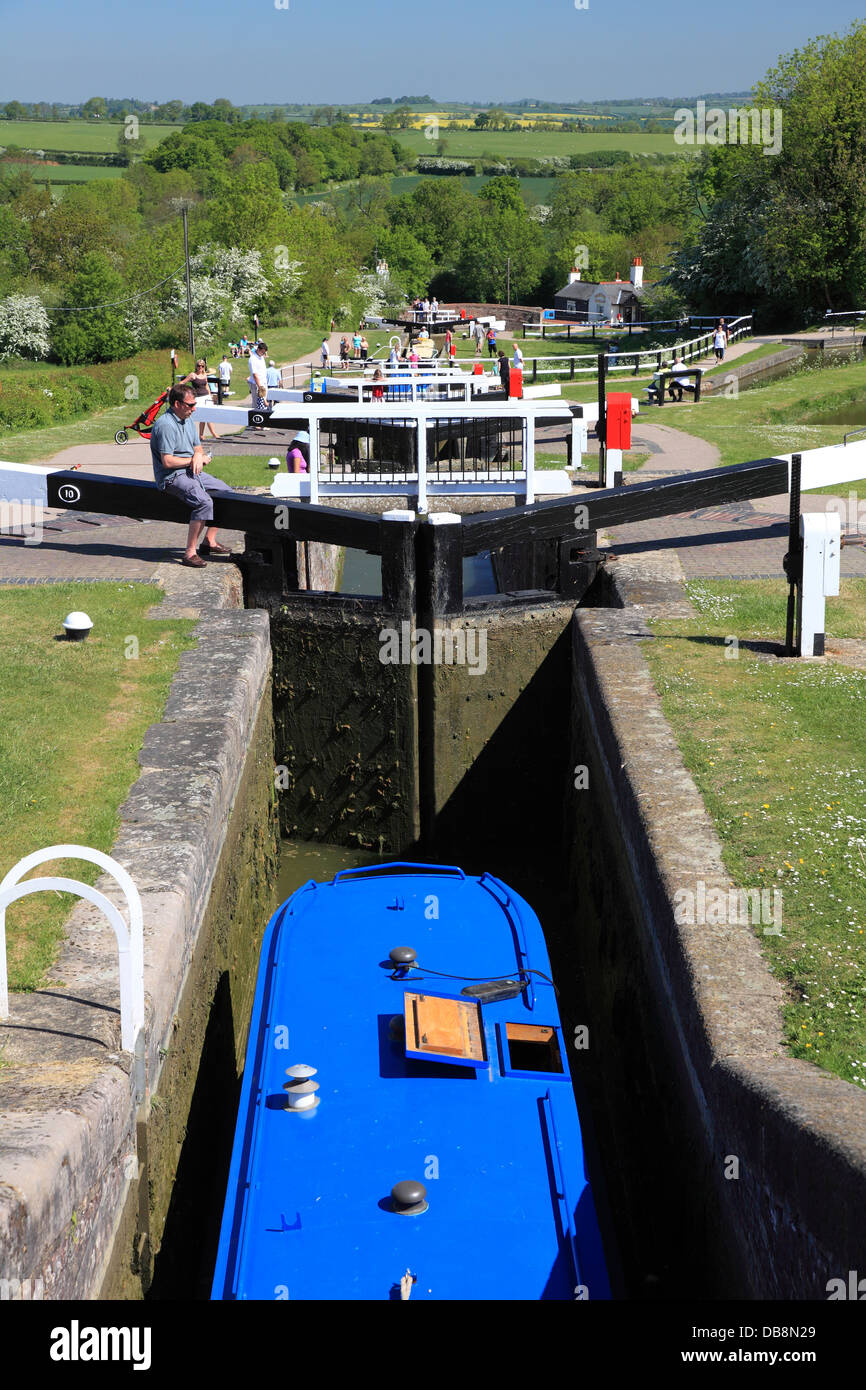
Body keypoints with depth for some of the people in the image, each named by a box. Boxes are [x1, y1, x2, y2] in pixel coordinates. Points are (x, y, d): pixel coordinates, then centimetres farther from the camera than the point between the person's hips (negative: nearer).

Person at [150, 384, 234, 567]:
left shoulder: (188, 420, 12)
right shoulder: (166, 425, -19)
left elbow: (198, 447, 22)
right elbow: (167, 461, -23)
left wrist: (198, 456, -4)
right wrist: (193, 460, -10)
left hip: (191, 472, 10)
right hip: (172, 477, -10)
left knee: (226, 492, 10)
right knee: (204, 502, -32)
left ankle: (210, 540, 14)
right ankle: (190, 552, -30)